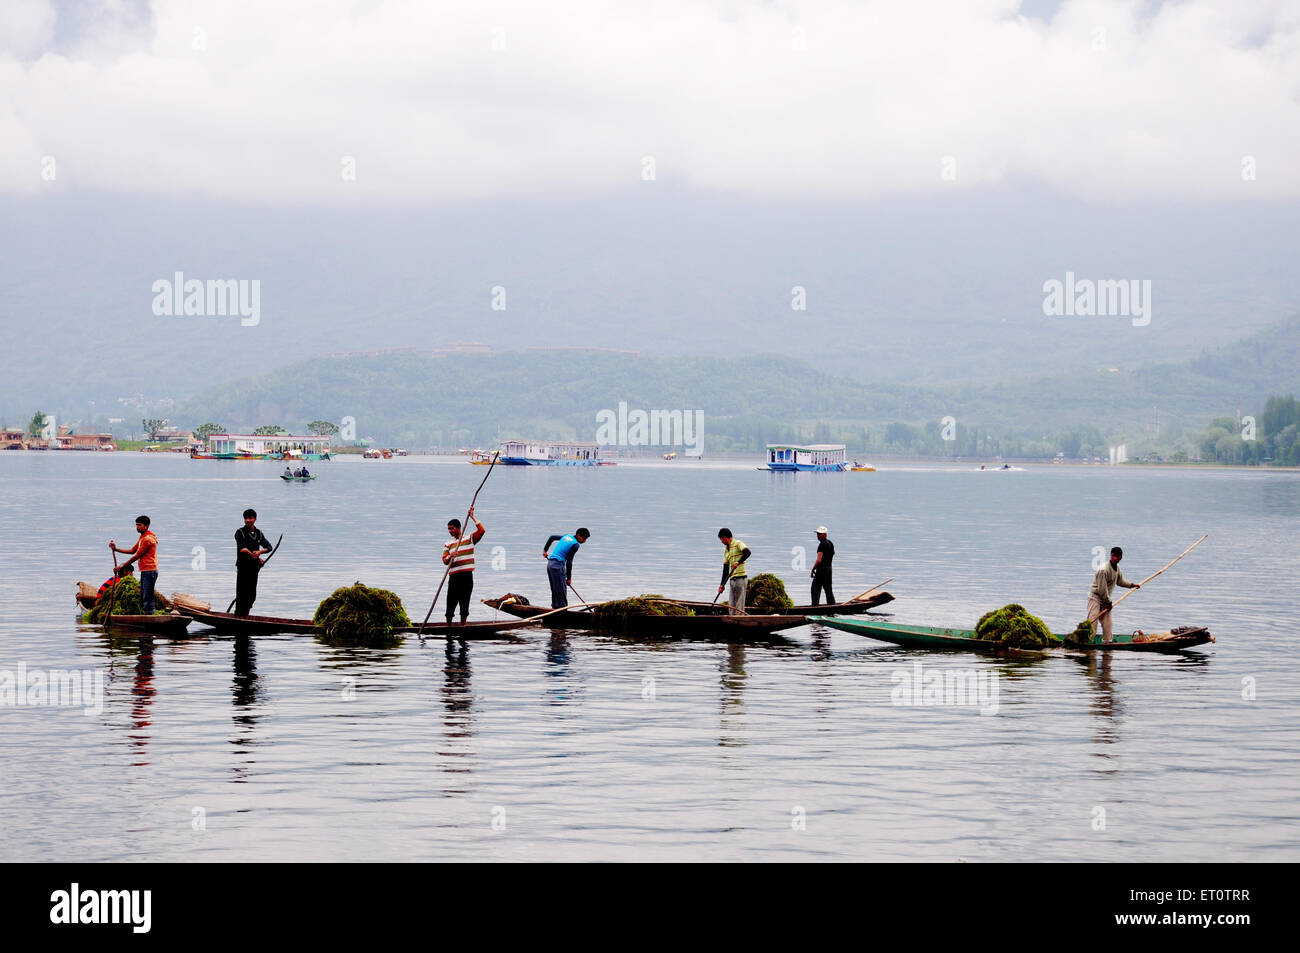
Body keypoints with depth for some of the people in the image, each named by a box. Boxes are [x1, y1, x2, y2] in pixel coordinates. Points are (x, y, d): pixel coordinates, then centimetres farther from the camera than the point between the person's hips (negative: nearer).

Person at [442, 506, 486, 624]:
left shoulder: (469, 539, 8)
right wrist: (450, 557, -22)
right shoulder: (447, 544, 12)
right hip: (454, 576, 1)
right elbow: (445, 560, 1)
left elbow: (482, 530, -8)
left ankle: (463, 625, 8)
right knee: (451, 602, -2)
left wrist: (472, 517, -5)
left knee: (465, 602, 1)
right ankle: (448, 626, 5)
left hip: (467, 575, -1)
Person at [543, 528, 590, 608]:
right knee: (562, 590, -7)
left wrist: (545, 550, 35)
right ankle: (562, 608, -10)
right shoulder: (575, 544, -9)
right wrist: (569, 577, -5)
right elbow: (569, 562, -10)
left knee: (554, 589, 14)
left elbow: (552, 538, 26)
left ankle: (554, 606, 17)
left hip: (549, 563, 9)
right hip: (558, 565, -9)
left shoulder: (567, 536, 16)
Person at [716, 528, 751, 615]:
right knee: (732, 605, 6)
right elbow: (725, 568, 20)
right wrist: (722, 584, 15)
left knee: (739, 607, -10)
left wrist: (738, 562, -32)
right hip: (732, 579, 8)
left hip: (741, 578, -8)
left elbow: (747, 552, -21)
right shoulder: (726, 550, 21)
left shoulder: (738, 543, -2)